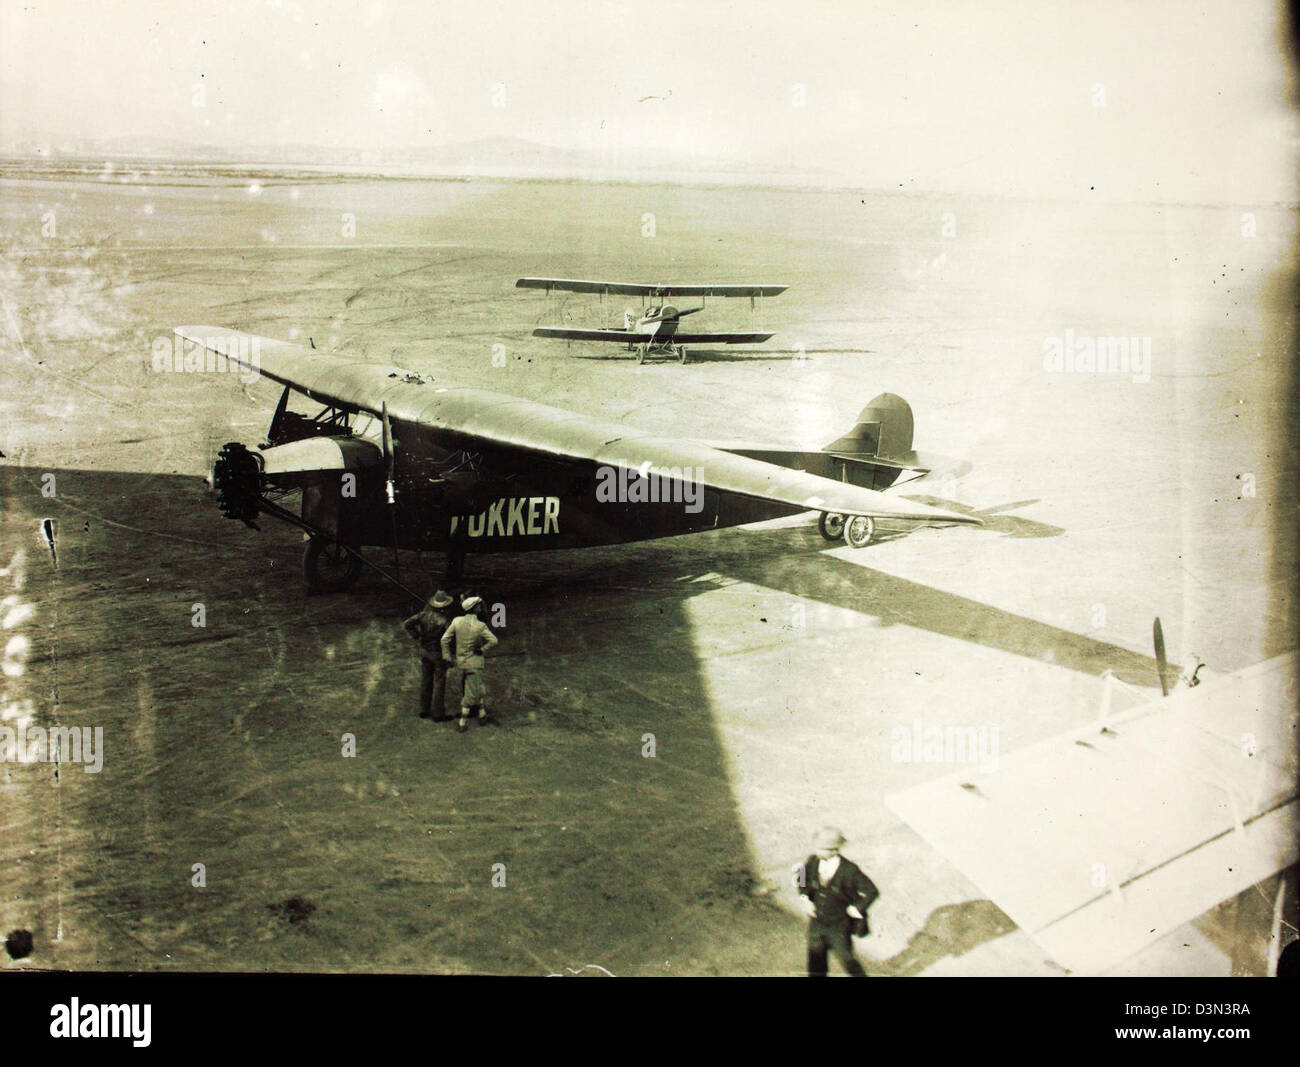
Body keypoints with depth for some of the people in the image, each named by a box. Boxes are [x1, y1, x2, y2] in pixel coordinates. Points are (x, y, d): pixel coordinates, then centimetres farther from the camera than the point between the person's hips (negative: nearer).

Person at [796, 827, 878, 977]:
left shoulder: (849, 869, -24)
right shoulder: (813, 862, -12)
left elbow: (872, 892, -15)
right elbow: (802, 880, 10)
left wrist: (855, 909, -13)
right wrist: (805, 899, -4)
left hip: (839, 927, -4)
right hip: (817, 924, 4)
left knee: (847, 961, 13)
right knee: (815, 964, 13)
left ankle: (861, 975, 41)